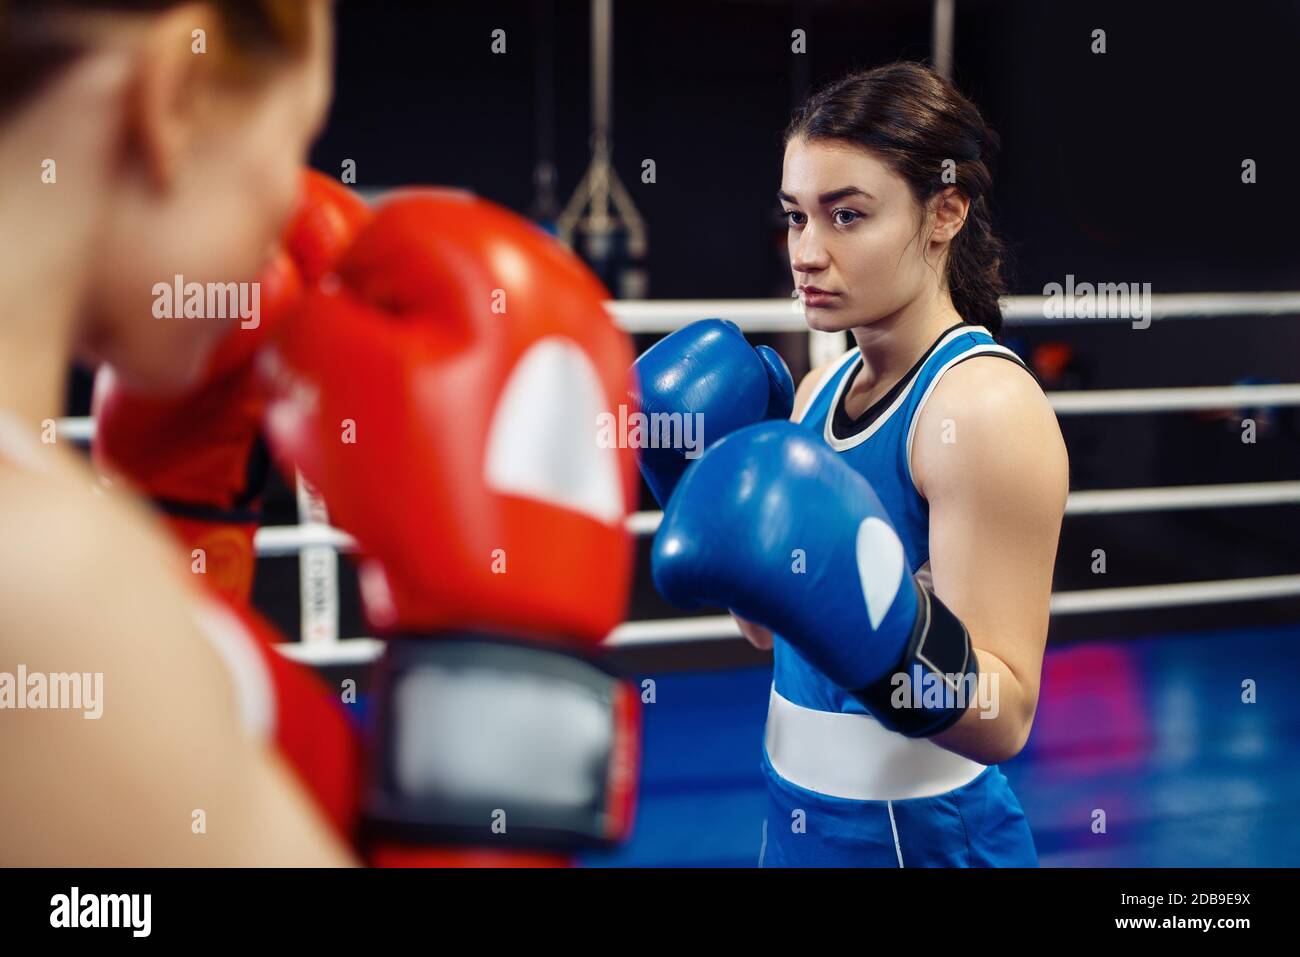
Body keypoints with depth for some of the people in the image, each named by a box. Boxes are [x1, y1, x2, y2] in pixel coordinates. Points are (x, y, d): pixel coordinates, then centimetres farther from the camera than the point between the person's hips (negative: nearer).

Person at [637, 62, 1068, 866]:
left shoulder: (989, 403, -18)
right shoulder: (821, 388, 4)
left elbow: (1004, 718, -21)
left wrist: (880, 627, -35)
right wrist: (704, 488, 2)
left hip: (918, 836, -7)